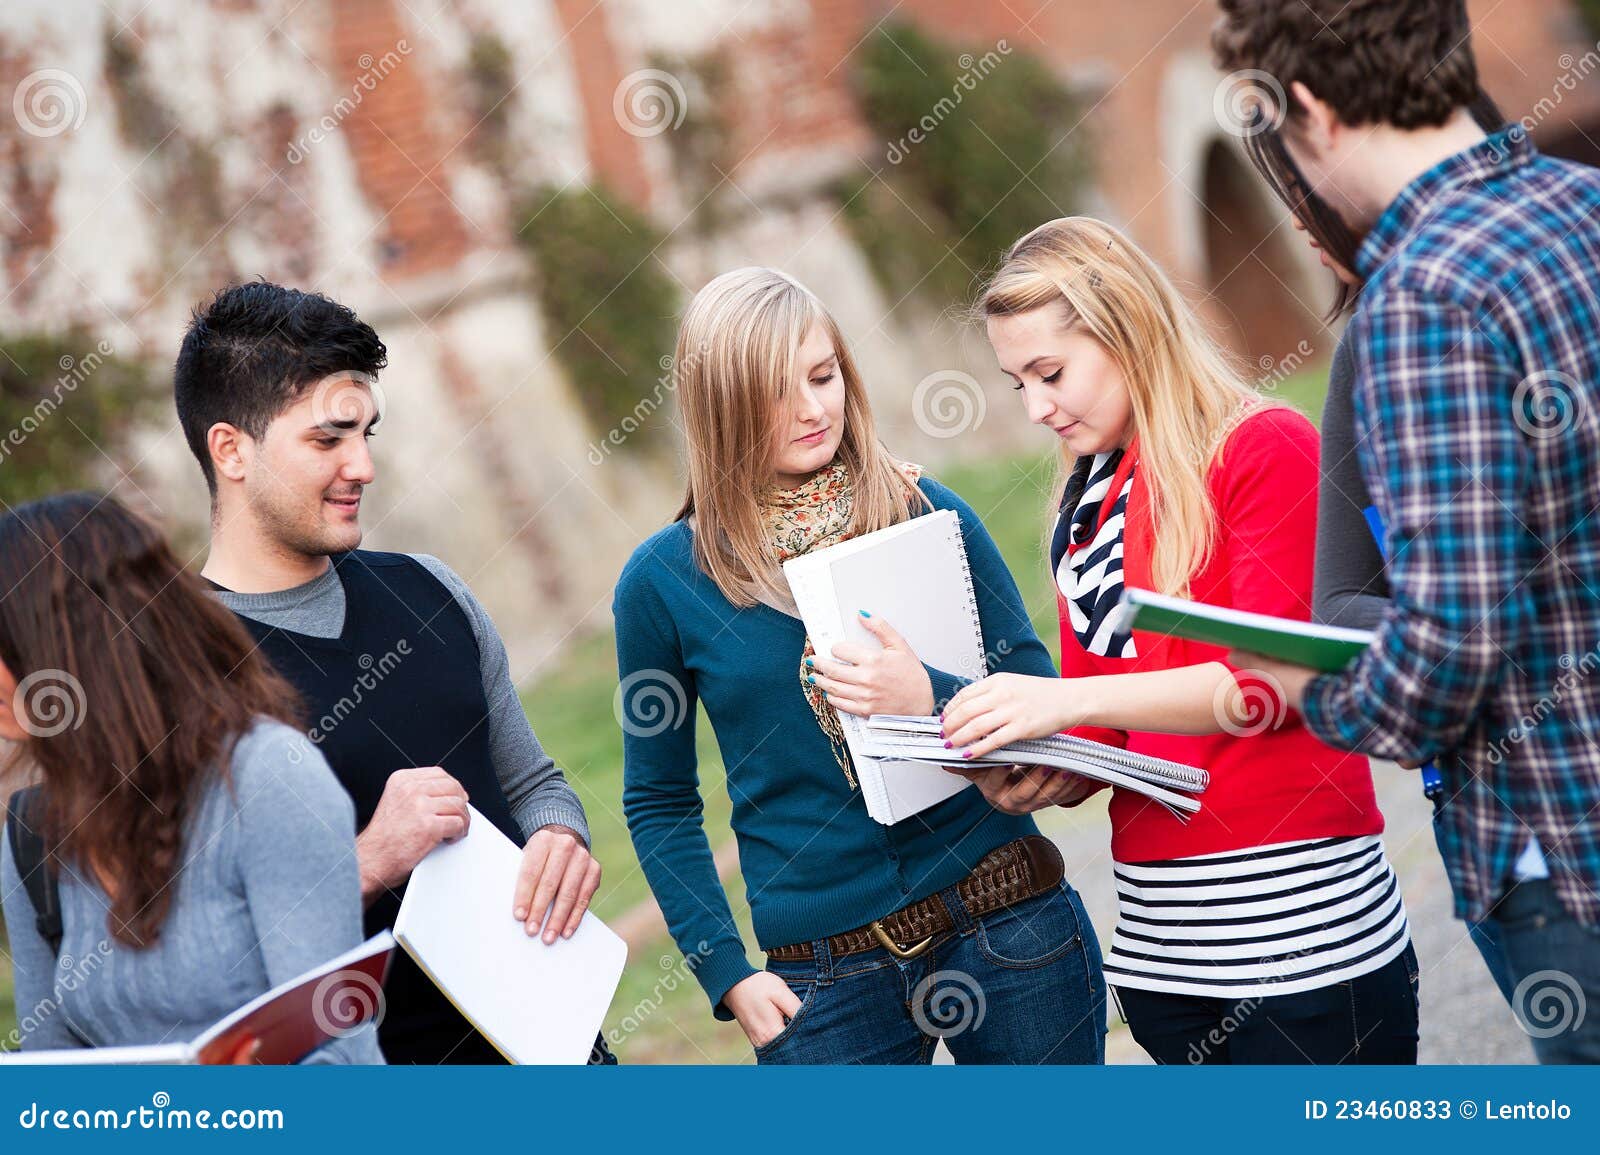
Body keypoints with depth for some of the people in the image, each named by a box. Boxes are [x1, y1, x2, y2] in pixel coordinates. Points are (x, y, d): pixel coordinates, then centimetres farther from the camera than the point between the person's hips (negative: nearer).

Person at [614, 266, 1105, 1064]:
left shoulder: (926, 512, 1)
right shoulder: (664, 580, 0)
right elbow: (659, 803, 7)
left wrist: (931, 699, -17)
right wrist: (726, 973, -2)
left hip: (1010, 929, 1)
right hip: (823, 974, 0)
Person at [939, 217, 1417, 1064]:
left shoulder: (1265, 448, -4)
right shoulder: (1087, 503, 15)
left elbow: (1274, 677, -14)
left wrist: (1066, 700, -22)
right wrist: (1040, 778, -8)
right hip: (1158, 929, 6)